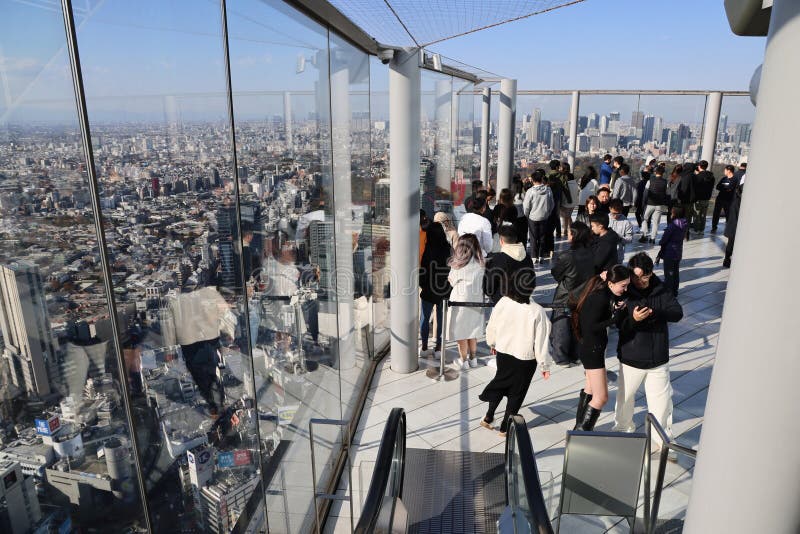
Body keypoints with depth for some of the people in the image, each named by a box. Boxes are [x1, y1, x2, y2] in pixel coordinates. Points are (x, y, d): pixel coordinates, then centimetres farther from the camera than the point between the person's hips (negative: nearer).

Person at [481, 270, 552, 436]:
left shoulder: (503, 303, -16)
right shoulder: (537, 311, -25)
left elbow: (491, 327, 0)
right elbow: (541, 341, -17)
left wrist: (493, 343, 20)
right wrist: (545, 365, -3)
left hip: (503, 353, 3)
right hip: (525, 358, -3)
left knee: (501, 382, 27)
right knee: (516, 392, 16)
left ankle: (489, 416, 30)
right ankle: (505, 427, 27)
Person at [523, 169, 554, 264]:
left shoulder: (530, 191, -16)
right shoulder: (548, 190, -7)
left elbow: (526, 207, -10)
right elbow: (552, 204, 4)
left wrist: (527, 215, 7)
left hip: (533, 218, -2)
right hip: (544, 218, 3)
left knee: (534, 238, 8)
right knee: (542, 238, 12)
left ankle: (534, 257, 9)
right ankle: (541, 257, 16)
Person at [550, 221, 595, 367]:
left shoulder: (566, 257, -29)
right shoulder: (591, 253, -13)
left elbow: (555, 274, -12)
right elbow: (592, 272, 2)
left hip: (566, 299, -5)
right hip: (584, 297, 5)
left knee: (560, 327, 12)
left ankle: (561, 358, 22)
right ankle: (574, 355, 35)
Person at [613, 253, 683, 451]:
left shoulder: (661, 291, -3)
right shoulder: (624, 293, -10)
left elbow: (678, 313, -13)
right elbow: (618, 324, -12)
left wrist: (656, 312, -30)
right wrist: (633, 319, -33)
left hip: (658, 358, 1)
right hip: (631, 357, -1)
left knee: (661, 398, 7)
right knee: (625, 396, 14)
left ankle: (662, 437, 28)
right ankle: (623, 428, 39)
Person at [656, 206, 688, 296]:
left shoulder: (672, 225, -21)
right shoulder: (685, 225, 0)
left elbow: (664, 239, -15)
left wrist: (660, 242, 5)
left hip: (669, 252, -7)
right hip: (679, 252, 7)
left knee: (668, 273, 3)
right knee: (675, 272, 17)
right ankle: (674, 291, 27)